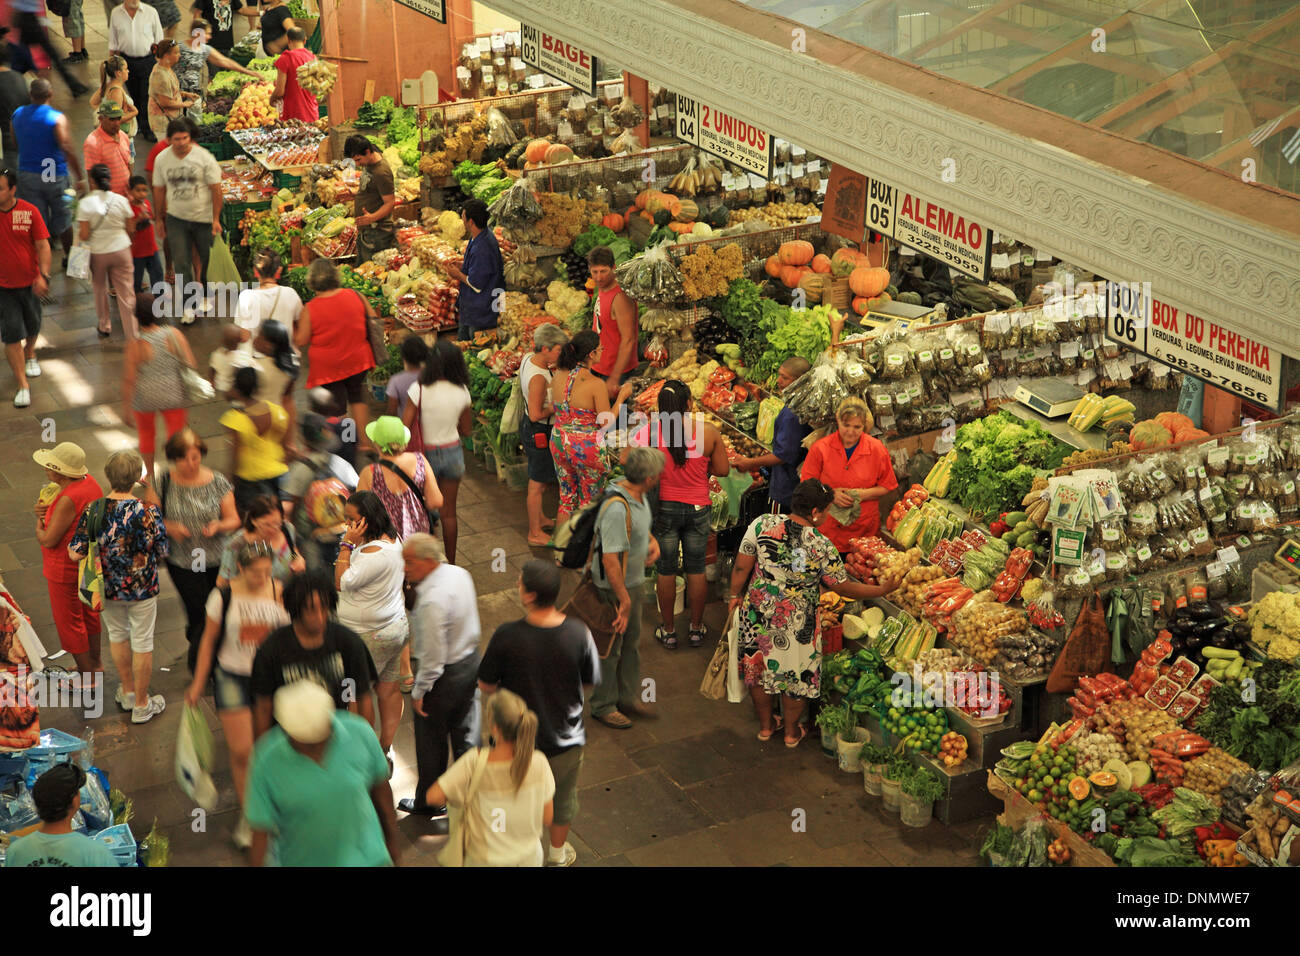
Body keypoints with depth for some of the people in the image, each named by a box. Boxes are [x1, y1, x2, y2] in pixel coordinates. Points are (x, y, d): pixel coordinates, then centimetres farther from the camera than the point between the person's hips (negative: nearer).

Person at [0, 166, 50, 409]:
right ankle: (22, 385, 0)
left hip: (30, 283, 1)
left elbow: (43, 245, -10)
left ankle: (30, 355, 55)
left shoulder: (29, 211, -12)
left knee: (32, 326, 22)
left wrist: (43, 276, -21)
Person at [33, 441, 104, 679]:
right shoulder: (89, 481, -6)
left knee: (69, 622, 9)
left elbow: (49, 540, -26)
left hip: (66, 568, -9)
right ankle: (95, 662, 42)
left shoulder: (68, 499, -33)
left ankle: (87, 676, 22)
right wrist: (44, 510, -11)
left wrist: (38, 526, -5)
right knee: (88, 611, 25)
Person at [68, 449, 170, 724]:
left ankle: (128, 691, 41)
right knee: (142, 644, 12)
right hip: (142, 588, -3)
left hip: (108, 588, 3)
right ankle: (141, 704, 24)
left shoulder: (93, 510, -16)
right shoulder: (148, 512, -22)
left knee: (117, 636, 25)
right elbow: (163, 553, -12)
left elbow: (75, 554, -13)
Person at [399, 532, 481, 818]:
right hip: (471, 660, 8)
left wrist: (419, 692, -15)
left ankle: (429, 802, 33)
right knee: (466, 733, 20)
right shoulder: (460, 574, -6)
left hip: (444, 676, -8)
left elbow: (433, 657, -27)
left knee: (431, 741, 14)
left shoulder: (432, 601, -33)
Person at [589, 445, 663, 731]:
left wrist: (652, 541, 1)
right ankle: (603, 706, 22)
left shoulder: (638, 495, -3)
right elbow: (610, 560, -32)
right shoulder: (617, 509, -33)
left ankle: (627, 698, 36)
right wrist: (624, 600, -27)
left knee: (632, 642, 21)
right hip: (613, 587, -9)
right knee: (611, 646, 6)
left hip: (634, 581, 9)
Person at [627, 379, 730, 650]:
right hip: (698, 508, 1)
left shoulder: (649, 432, -16)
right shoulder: (709, 432, -13)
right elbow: (723, 470, -5)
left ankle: (669, 630, 24)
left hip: (664, 508, -1)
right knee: (696, 569, 15)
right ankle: (696, 628, 28)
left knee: (666, 570, 13)